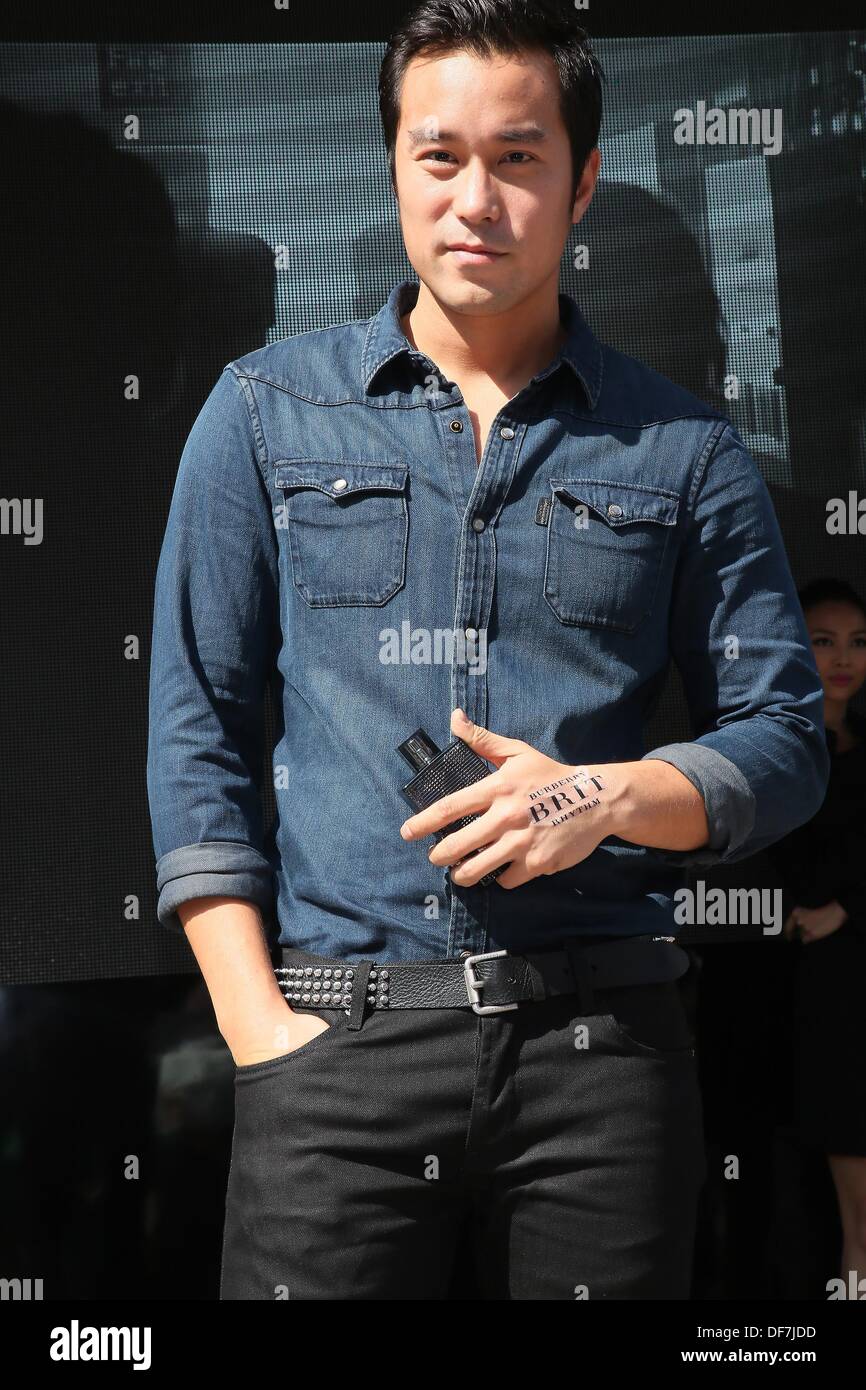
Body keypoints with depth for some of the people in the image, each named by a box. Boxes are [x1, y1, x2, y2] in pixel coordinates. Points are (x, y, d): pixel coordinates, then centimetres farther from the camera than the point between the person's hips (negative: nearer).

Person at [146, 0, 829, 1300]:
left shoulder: (684, 448, 10)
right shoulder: (266, 410, 9)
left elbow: (787, 739, 10)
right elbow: (198, 723, 7)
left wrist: (609, 797, -10)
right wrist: (252, 1016, -2)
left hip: (603, 1040, 1)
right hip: (342, 1038, 0)